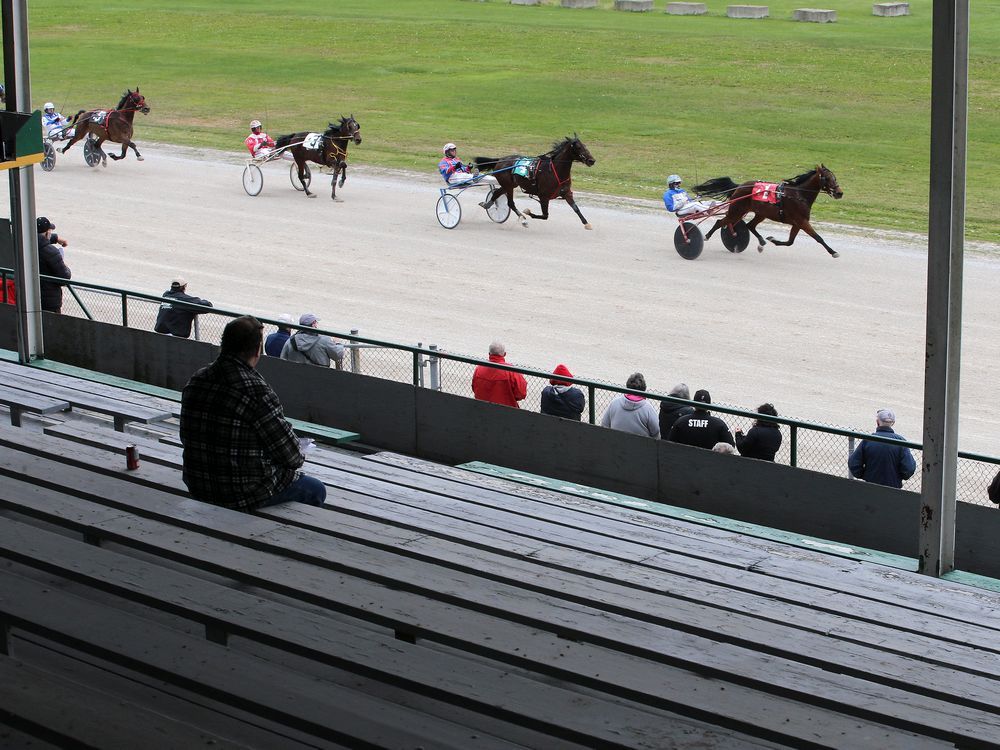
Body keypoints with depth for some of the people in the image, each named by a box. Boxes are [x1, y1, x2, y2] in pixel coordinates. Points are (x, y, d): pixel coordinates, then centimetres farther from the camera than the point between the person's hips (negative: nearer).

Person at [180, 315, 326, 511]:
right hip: (243, 496, -8)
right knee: (316, 490, 16)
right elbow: (290, 454, -16)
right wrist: (297, 457, 7)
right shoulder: (256, 390, -24)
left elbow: (186, 437, 11)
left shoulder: (196, 380, -1)